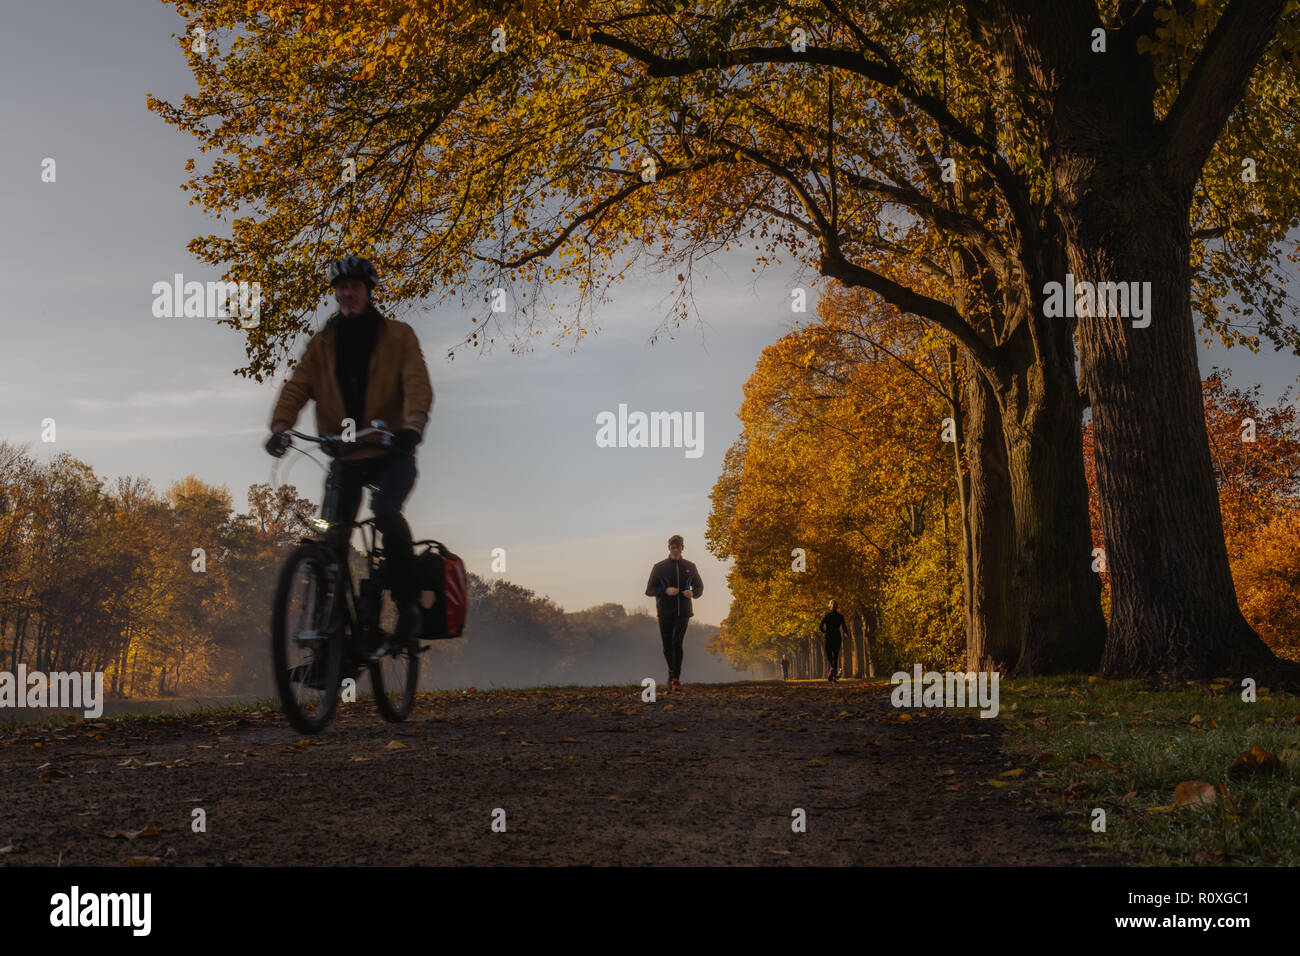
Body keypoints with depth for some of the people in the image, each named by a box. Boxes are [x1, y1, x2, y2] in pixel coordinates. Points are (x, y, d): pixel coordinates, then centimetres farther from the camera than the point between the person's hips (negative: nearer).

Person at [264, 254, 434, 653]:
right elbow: (297, 387, -3)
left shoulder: (398, 336, 2)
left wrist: (413, 425, -34)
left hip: (391, 454, -3)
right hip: (345, 457, 3)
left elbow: (417, 383, -13)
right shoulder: (322, 343, 9)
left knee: (385, 510, -29)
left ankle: (407, 602, -15)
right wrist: (280, 427, -23)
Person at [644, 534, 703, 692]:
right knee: (667, 647, 5)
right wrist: (666, 591, -17)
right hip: (665, 613, 0)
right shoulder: (659, 568, 2)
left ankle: (676, 678, -17)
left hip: (683, 613, 0)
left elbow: (699, 587, 17)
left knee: (677, 642, -18)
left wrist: (692, 593, -7)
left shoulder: (690, 567, 7)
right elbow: (649, 590, 1)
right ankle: (672, 671, 33)